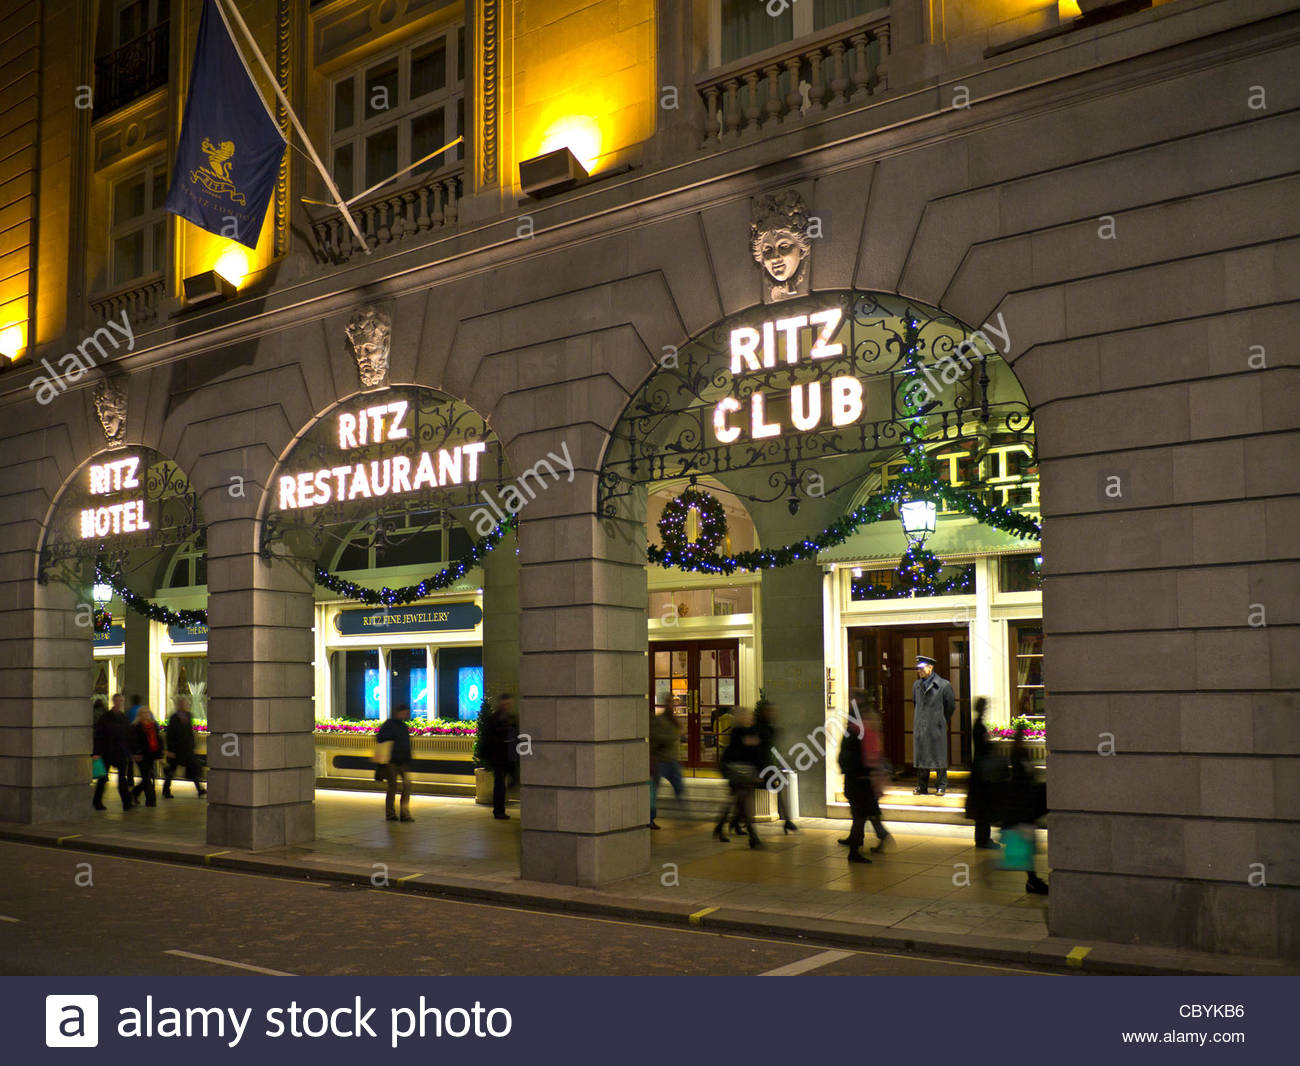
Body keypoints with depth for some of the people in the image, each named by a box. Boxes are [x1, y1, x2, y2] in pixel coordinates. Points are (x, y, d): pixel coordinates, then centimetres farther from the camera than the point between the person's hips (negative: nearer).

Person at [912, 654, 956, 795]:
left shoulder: (943, 685, -5)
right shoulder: (916, 685, 10)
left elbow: (951, 706, 4)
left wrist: (942, 721, 8)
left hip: (937, 728, -4)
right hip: (920, 727, 4)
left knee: (939, 756, 0)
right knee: (921, 756, 7)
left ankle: (941, 786, 10)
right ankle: (922, 786, 14)